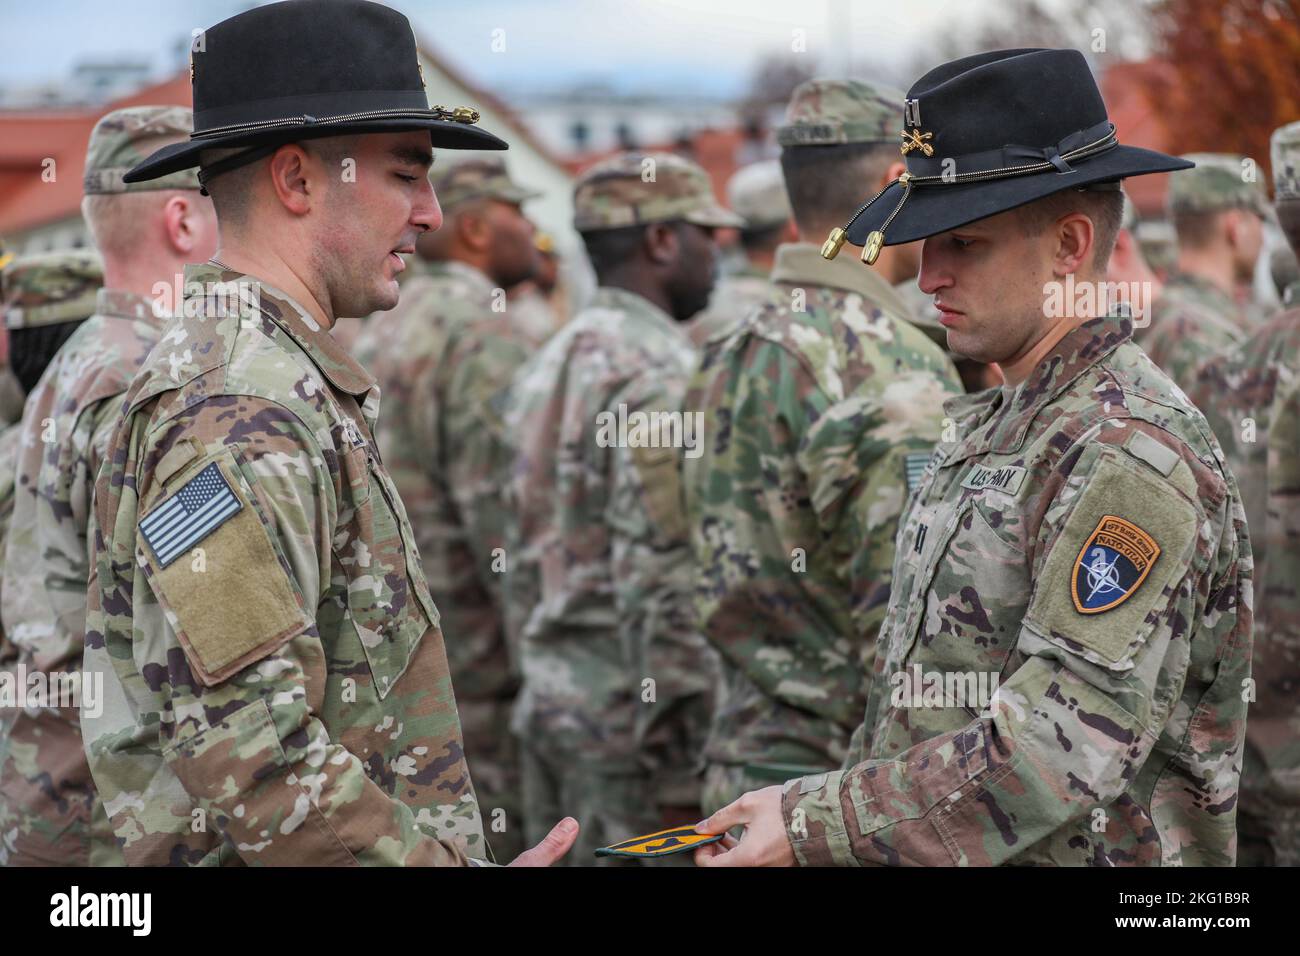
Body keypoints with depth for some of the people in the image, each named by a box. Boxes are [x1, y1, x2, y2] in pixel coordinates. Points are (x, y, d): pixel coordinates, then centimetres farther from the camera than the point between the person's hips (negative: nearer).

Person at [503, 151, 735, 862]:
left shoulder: (548, 366, 14)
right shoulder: (661, 375, -16)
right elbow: (662, 581, -22)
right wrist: (681, 770, -20)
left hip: (549, 700, 9)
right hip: (630, 715, -9)